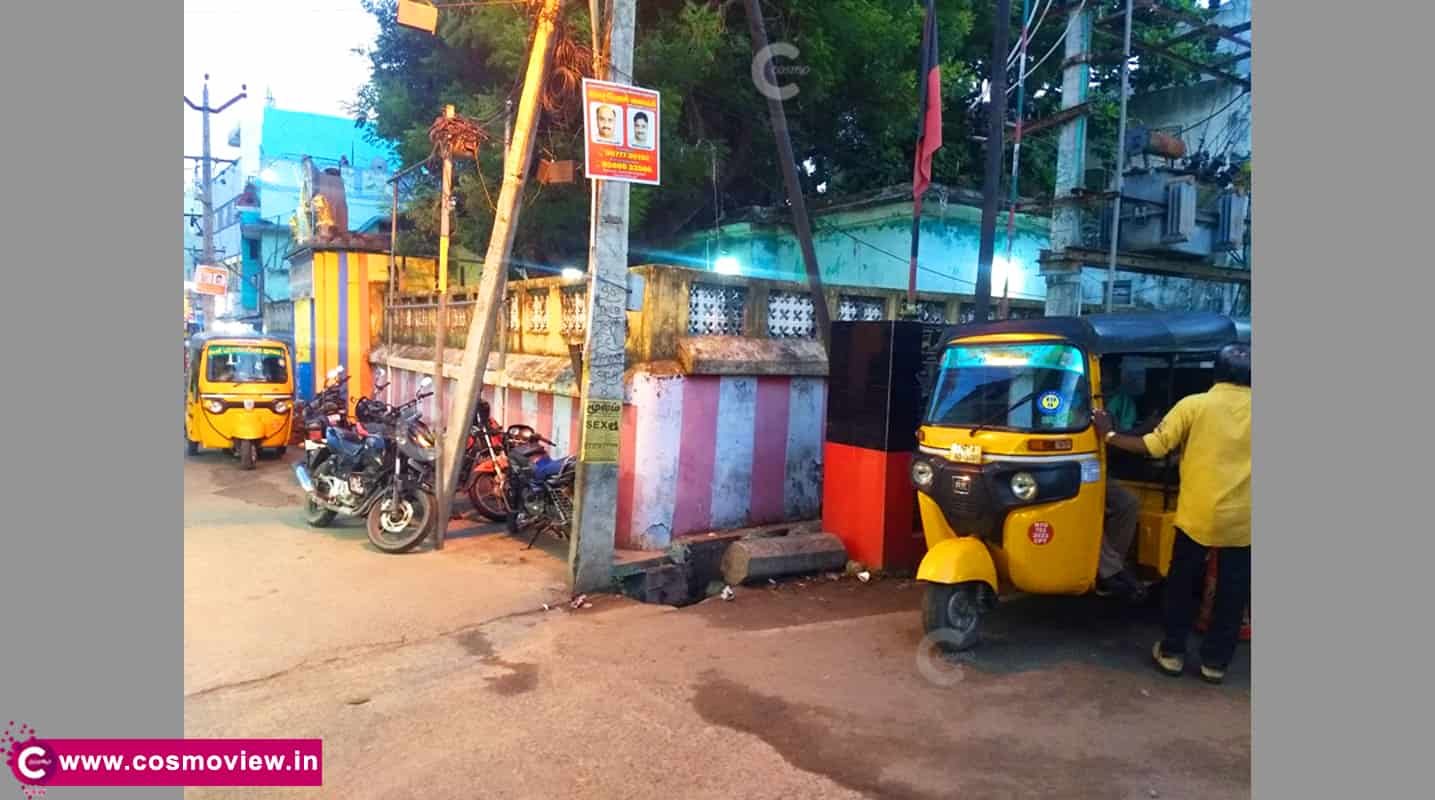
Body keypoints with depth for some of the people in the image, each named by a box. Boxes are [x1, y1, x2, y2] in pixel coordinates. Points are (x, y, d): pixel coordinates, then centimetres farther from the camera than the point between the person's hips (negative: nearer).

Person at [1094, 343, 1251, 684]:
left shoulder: (1194, 405, -7)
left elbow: (1153, 446, -10)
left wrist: (1108, 434, 0)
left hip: (1197, 514, -1)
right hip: (1242, 519, 1)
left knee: (1182, 585, 15)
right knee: (1232, 593, 13)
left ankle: (1172, 651, 22)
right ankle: (1216, 661, 20)